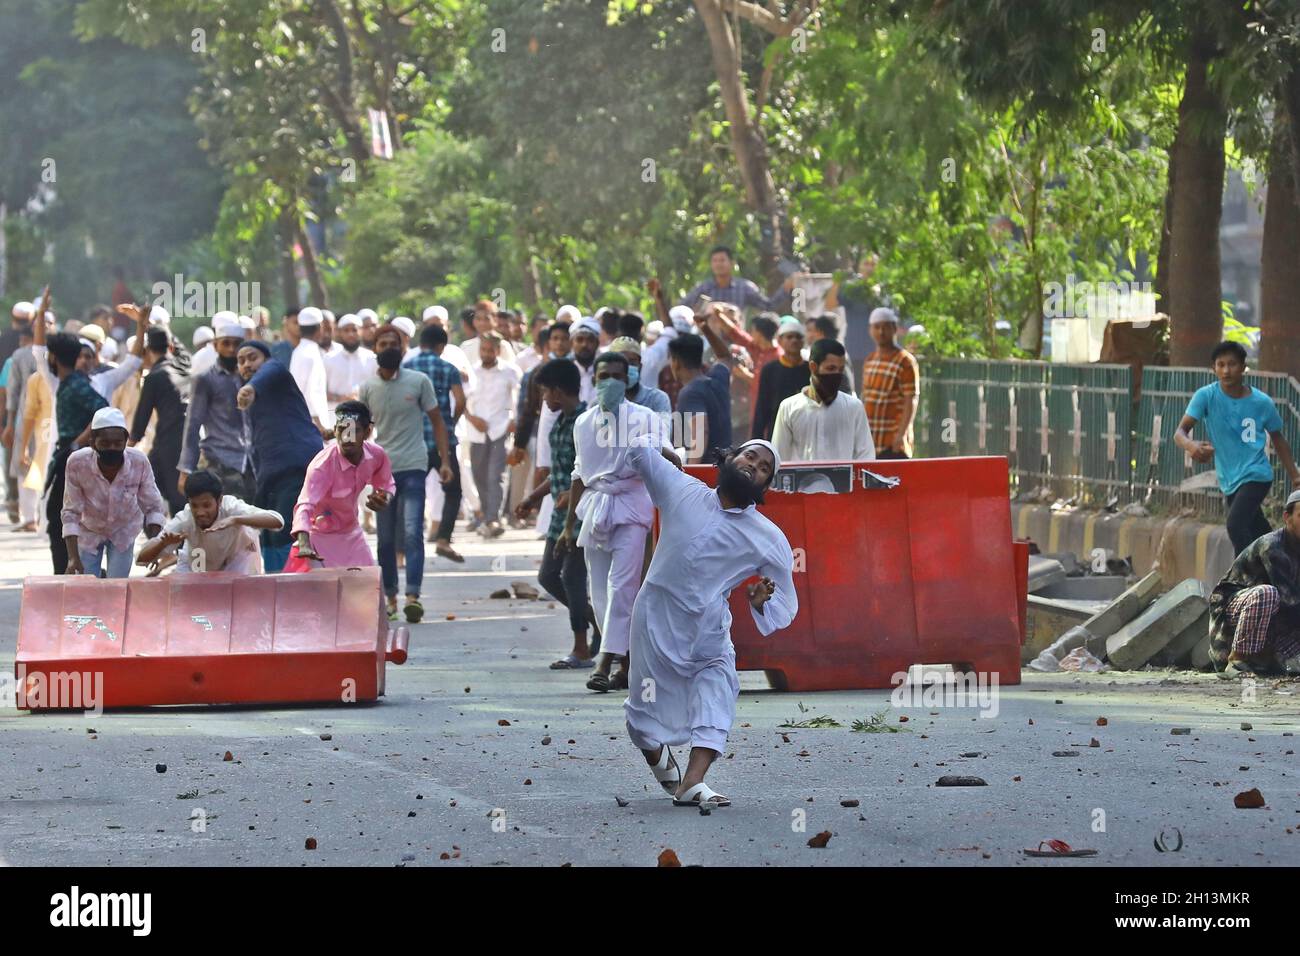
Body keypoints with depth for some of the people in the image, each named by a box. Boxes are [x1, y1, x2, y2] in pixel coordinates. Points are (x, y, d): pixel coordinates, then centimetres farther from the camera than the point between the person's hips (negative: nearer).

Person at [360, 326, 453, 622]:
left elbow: (437, 422, 5)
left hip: (412, 467, -3)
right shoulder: (368, 388, 6)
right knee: (385, 539, 7)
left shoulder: (419, 382, 0)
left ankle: (413, 595, -20)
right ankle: (389, 596, 16)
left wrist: (445, 460, -3)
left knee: (412, 533, -14)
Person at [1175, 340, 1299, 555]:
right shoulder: (1206, 396, -8)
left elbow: (1278, 439, 9)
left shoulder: (1262, 402, -8)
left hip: (1256, 475, -3)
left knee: (1236, 525, -25)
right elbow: (1180, 432, -16)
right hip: (1229, 481, 3)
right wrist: (1190, 445, -40)